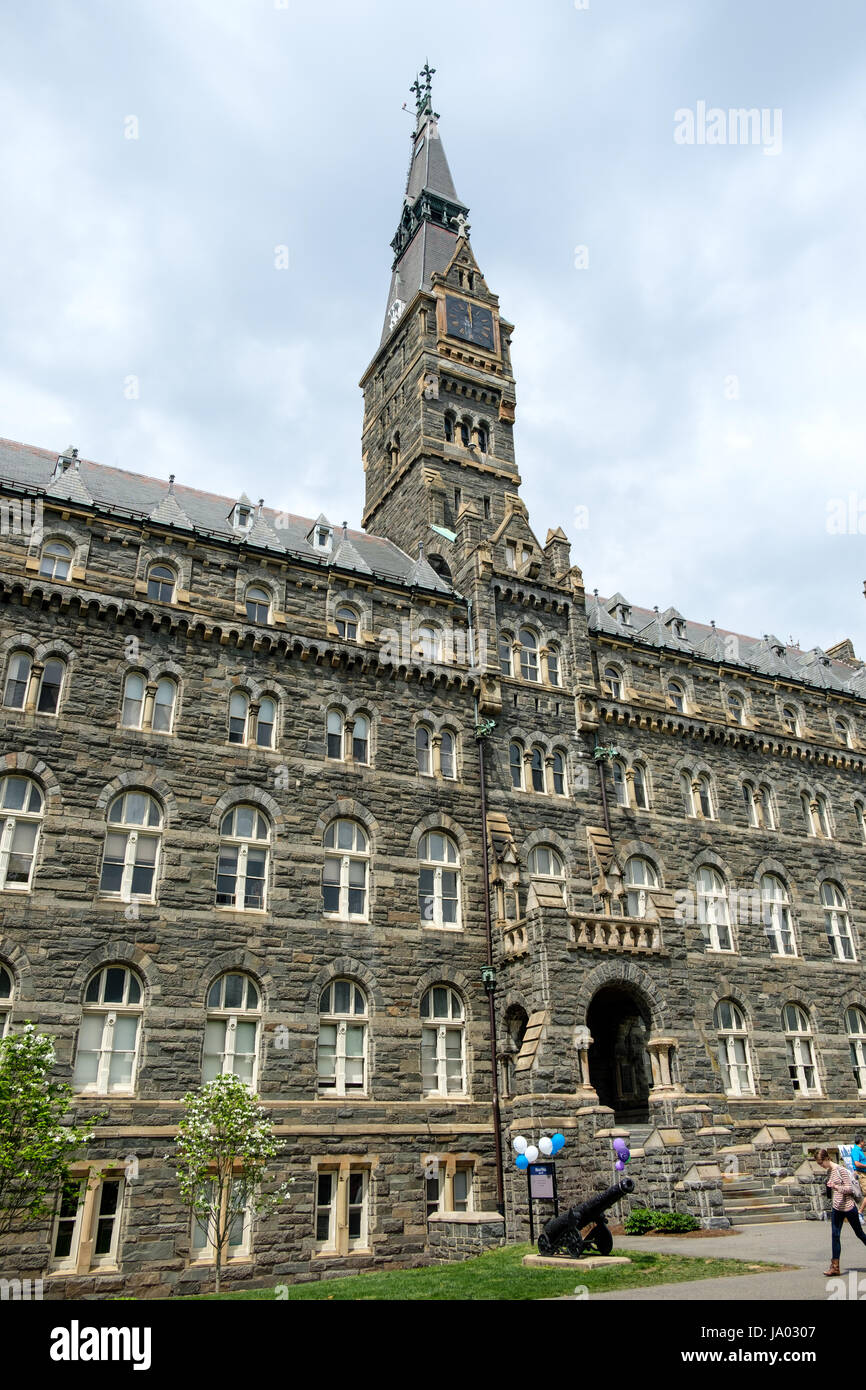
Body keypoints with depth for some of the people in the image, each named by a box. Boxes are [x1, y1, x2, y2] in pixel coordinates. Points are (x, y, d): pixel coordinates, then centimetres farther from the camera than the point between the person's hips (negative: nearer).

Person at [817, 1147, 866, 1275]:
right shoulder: (829, 1171, 7)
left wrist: (836, 1187, -34)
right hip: (836, 1208, 7)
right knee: (835, 1235, -1)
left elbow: (850, 1188, -19)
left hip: (848, 1207, -7)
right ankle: (835, 1266, 0)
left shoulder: (841, 1170, -16)